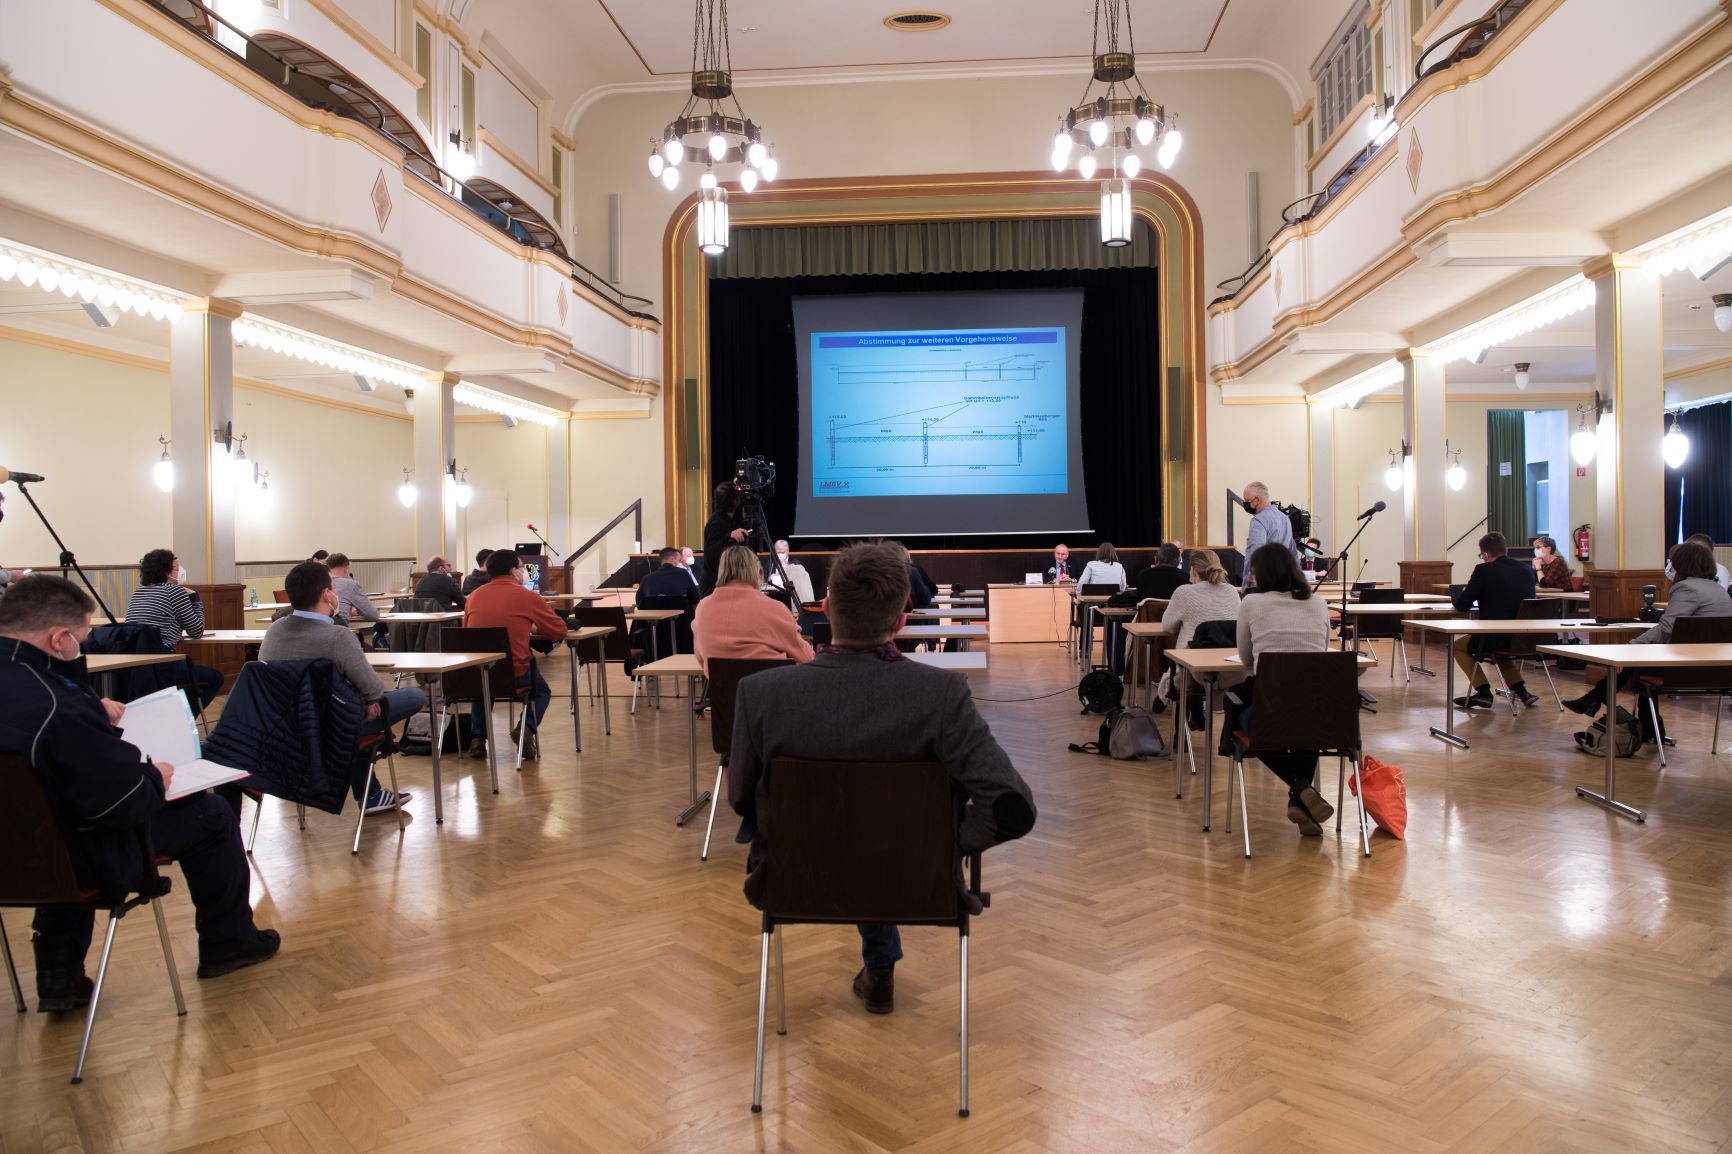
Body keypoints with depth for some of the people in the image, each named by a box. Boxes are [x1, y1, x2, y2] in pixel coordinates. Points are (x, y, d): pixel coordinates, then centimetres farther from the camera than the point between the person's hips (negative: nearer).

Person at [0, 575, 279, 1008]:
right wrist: (155, 777, -7)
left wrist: (93, 709, 2)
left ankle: (59, 972, 35)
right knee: (211, 814, 9)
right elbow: (128, 802, -27)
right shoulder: (59, 712, -35)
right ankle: (228, 943, 29)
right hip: (78, 858, -8)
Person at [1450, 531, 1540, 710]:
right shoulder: (1527, 571, 6)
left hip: (1494, 640, -6)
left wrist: (1465, 590, 16)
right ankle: (1521, 690, 25)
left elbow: (1461, 606, -7)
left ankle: (1483, 693, 11)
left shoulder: (1484, 570, -12)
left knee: (1457, 646, 21)